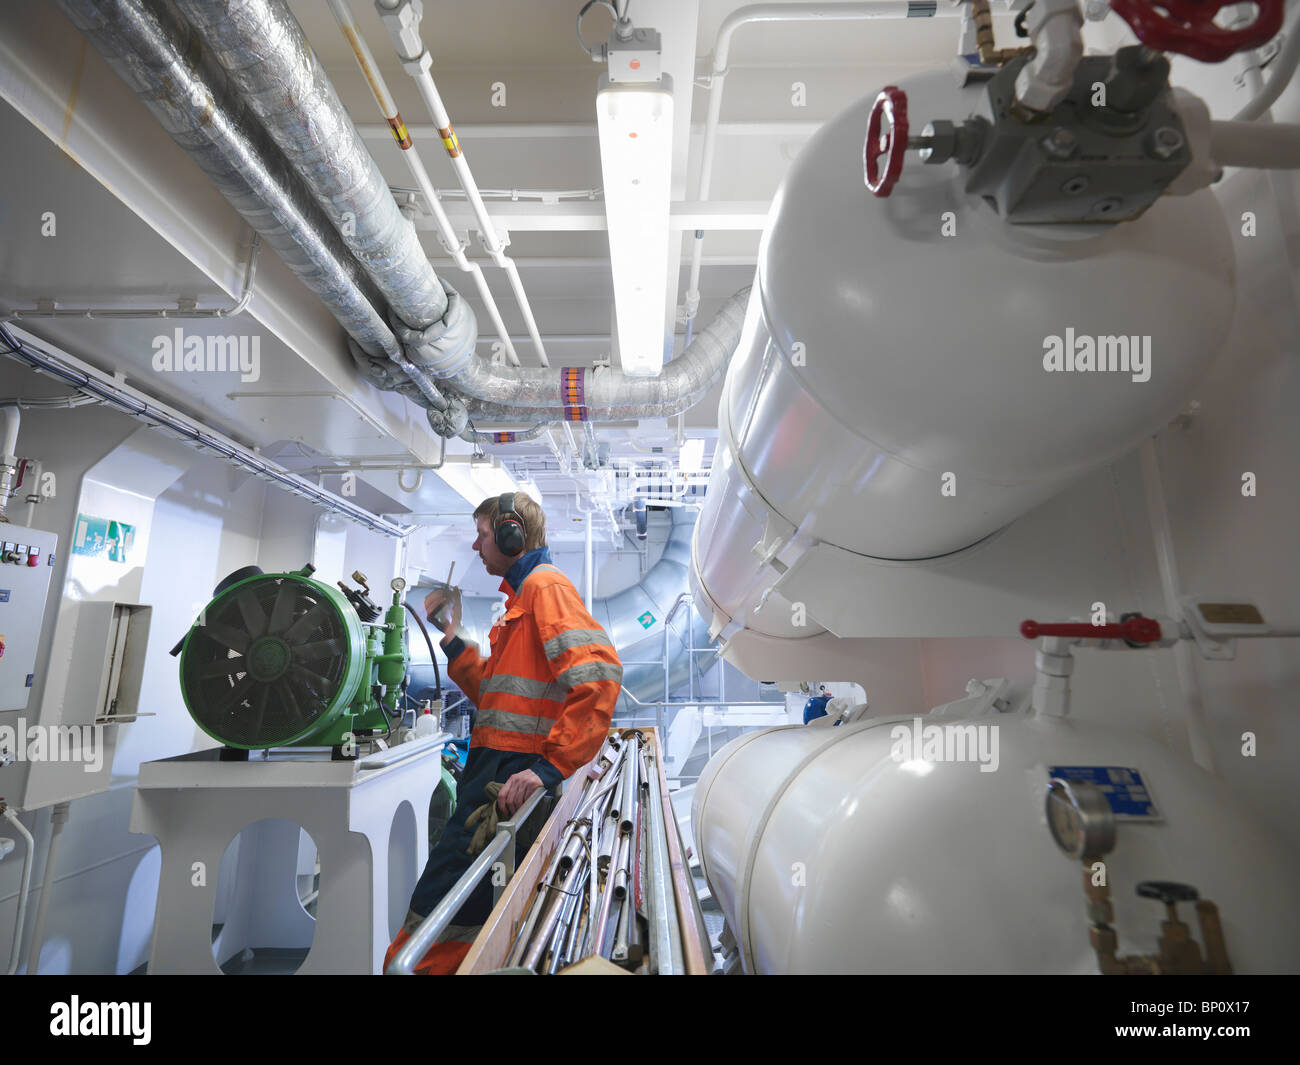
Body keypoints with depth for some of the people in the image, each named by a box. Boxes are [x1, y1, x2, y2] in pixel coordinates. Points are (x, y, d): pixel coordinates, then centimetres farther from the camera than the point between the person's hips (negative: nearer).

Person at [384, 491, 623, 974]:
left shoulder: (546, 586, -10)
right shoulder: (521, 595, 22)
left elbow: (598, 674, -25)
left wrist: (552, 767, -28)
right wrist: (451, 638, 18)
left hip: (510, 775, -10)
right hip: (495, 767, 10)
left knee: (437, 908, -7)